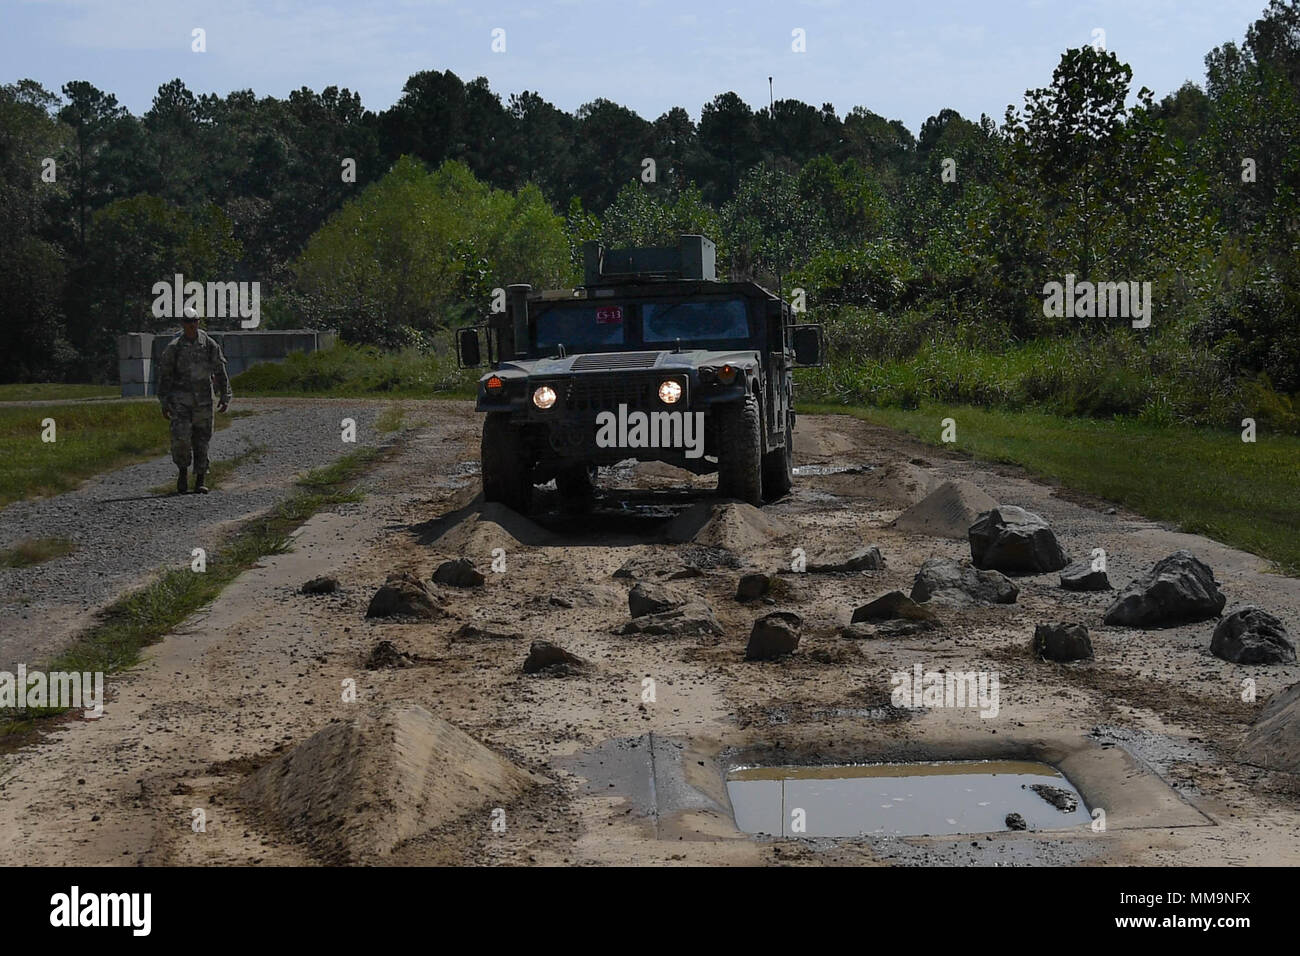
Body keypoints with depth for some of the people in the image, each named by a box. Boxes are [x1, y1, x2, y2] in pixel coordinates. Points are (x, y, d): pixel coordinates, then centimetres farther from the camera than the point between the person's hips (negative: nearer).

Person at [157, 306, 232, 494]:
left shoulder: (209, 345, 3)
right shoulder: (173, 348, -2)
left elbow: (220, 373, 8)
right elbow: (164, 376, 2)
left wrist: (225, 397, 2)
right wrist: (164, 403, -2)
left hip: (203, 400, 2)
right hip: (180, 399, -2)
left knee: (202, 440, 4)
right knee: (181, 438, -15)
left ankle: (200, 482, 11)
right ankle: (182, 471, 9)